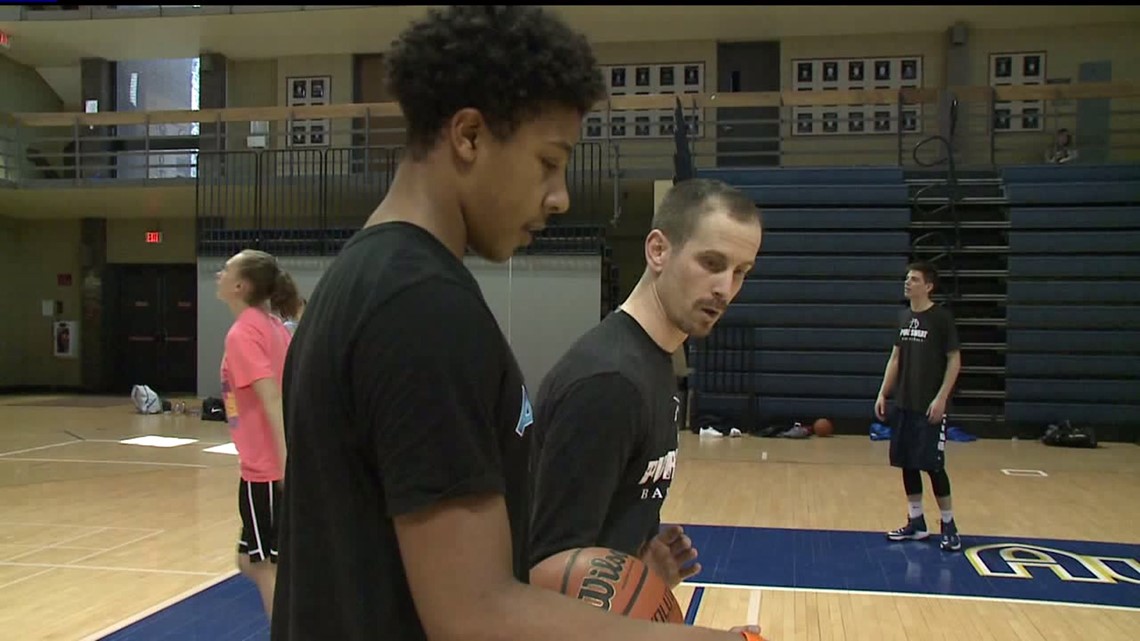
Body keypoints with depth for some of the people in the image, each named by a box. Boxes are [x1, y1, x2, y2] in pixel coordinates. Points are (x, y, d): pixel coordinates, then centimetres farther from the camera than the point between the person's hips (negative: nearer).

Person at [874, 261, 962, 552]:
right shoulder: (903, 316, 10)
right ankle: (916, 522, 19)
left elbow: (954, 359, -9)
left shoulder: (941, 317, -9)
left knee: (933, 465, -4)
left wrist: (941, 398, -16)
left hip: (929, 406, -6)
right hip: (904, 405, 6)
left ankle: (949, 526, 8)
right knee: (907, 463, 9)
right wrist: (883, 393, 10)